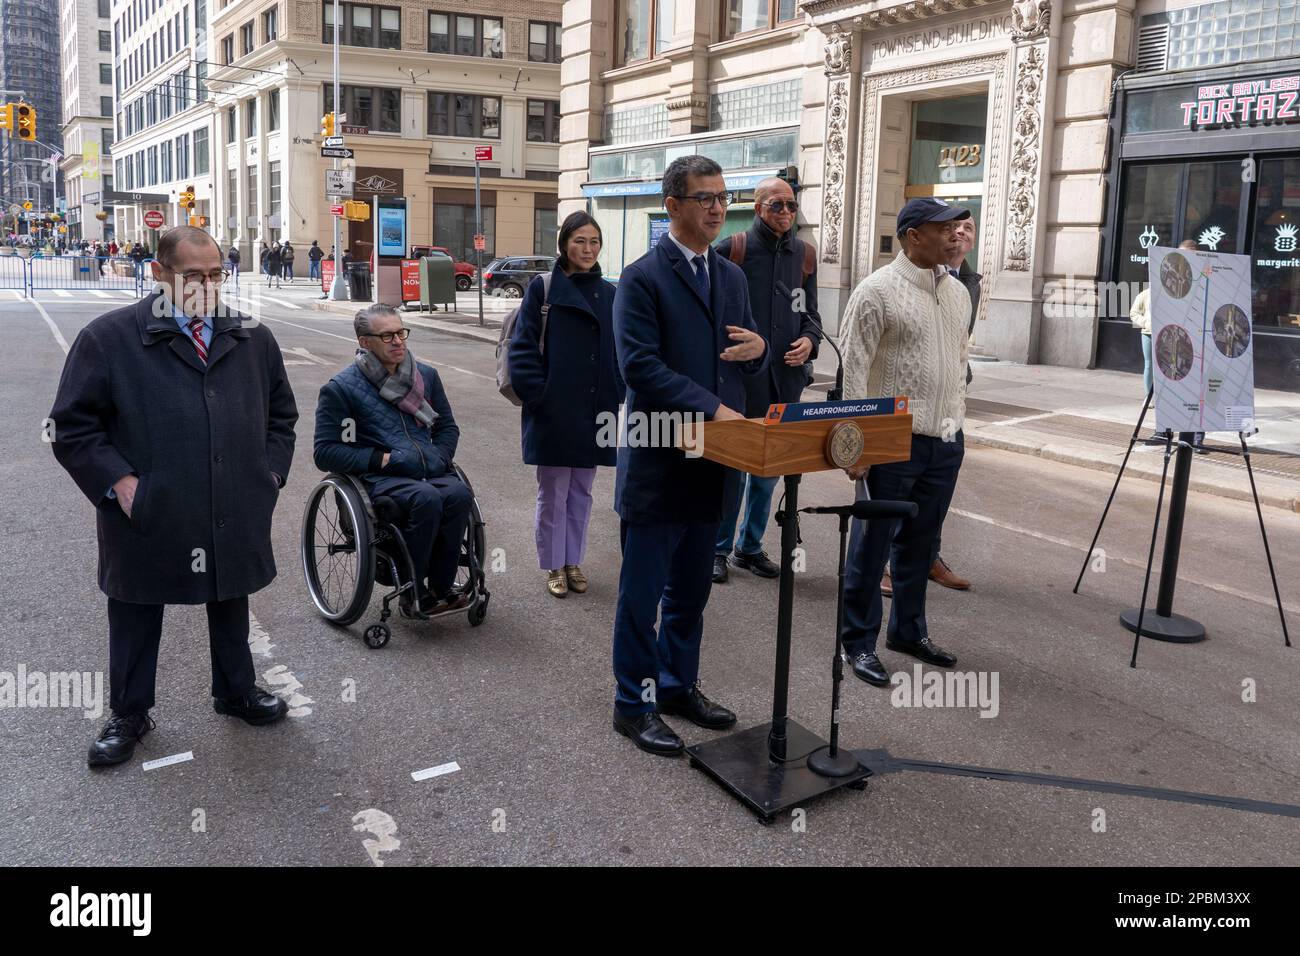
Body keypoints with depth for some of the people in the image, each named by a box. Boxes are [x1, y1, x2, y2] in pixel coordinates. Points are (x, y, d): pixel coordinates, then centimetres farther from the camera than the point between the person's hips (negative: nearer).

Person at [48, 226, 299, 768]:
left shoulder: (253, 338, 5)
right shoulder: (110, 338, -8)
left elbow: (281, 414, 17)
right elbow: (73, 426, -6)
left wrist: (270, 472, 5)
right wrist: (118, 484, -15)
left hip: (236, 517, 3)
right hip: (147, 519, -3)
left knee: (231, 607, 20)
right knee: (136, 619, 13)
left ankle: (236, 692, 40)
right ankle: (129, 714, 31)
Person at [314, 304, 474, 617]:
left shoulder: (425, 376, 17)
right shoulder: (340, 388, 3)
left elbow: (447, 427, 26)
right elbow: (325, 452, -1)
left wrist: (439, 458, 4)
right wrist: (383, 459, -10)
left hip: (430, 473, 4)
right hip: (378, 479, -4)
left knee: (459, 494, -30)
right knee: (427, 498, -35)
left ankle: (439, 588, -19)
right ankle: (413, 594, -22)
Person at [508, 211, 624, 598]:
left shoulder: (609, 294, 8)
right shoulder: (543, 288, -5)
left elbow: (620, 354, 10)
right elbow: (523, 348, -8)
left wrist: (616, 398, 0)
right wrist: (537, 396, -14)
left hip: (594, 413, 4)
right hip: (553, 413, -4)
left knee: (581, 493, 14)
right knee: (552, 493, 7)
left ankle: (573, 561, 27)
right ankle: (554, 565, 19)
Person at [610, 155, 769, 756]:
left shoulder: (732, 277, 13)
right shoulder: (642, 278, -10)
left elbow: (748, 365, 16)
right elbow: (640, 366, -19)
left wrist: (759, 350, -8)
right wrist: (713, 408, -24)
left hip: (712, 460, 7)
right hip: (657, 463, -7)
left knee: (692, 588, 17)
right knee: (643, 591, 5)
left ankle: (678, 684, 33)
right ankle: (634, 704, 18)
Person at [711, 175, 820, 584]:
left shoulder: (804, 254, 11)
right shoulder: (733, 249, -4)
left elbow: (810, 313, 17)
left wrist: (809, 341, -1)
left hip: (784, 376, 5)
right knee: (732, 465, 0)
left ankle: (751, 547, 25)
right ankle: (719, 548, 14)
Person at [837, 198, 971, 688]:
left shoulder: (958, 292, 12)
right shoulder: (878, 290, -10)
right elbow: (851, 370, -12)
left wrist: (957, 423, 17)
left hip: (946, 442, 7)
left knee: (920, 543, 16)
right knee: (873, 543, 2)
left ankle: (908, 630, 31)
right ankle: (859, 641, 15)